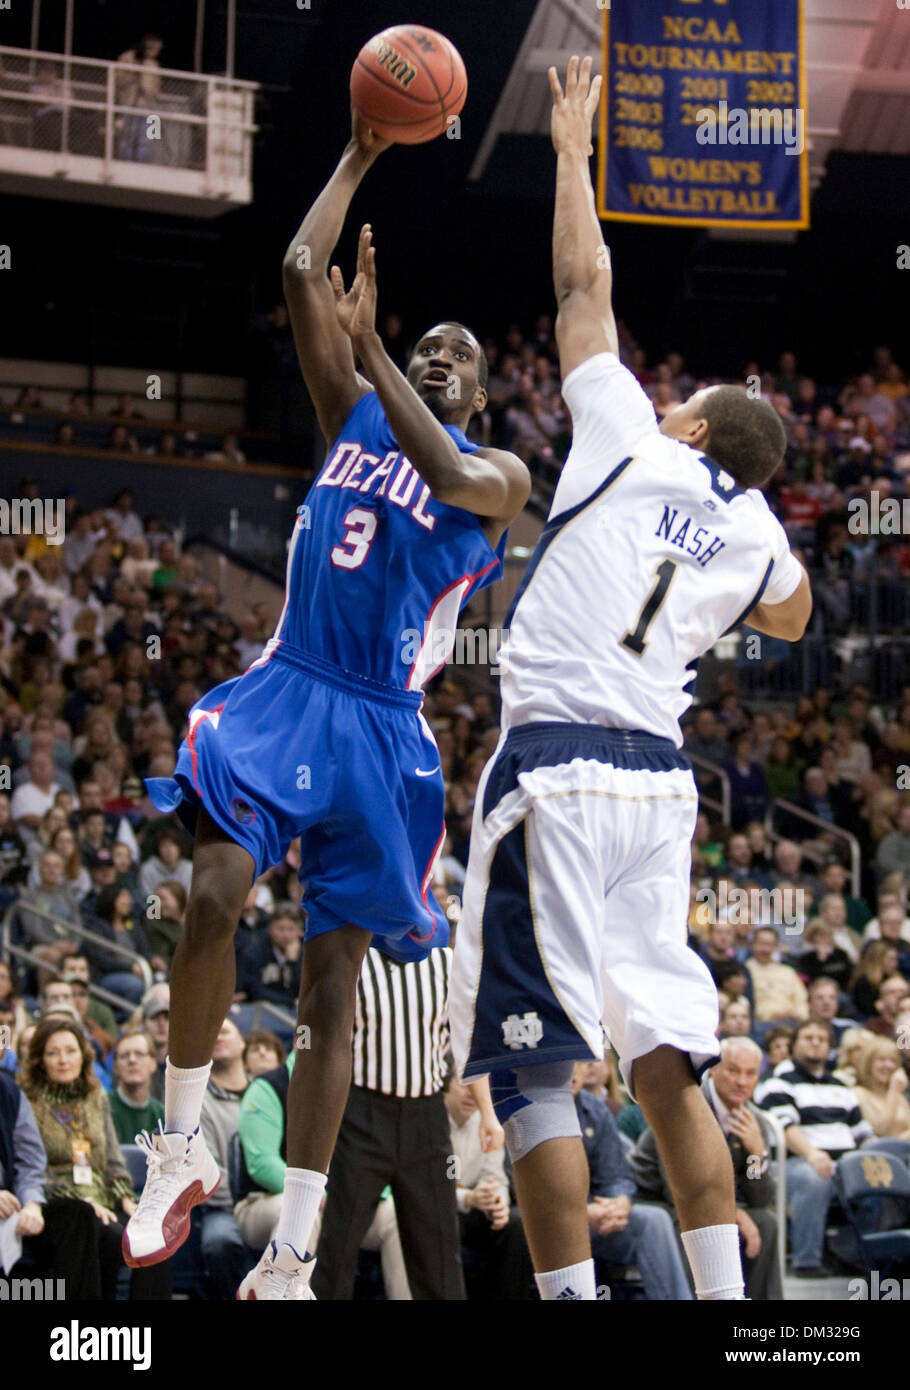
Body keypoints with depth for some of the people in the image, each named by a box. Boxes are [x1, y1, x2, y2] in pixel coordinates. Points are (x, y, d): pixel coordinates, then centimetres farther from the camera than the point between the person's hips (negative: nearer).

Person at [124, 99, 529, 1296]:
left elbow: (446, 474, -18)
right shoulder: (354, 419, 17)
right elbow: (302, 270, 9)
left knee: (330, 984, -2)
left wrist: (368, 343, -15)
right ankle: (181, 1152, -7)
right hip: (283, 690, 2)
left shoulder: (501, 473, 8)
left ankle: (293, 1255, 2)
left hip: (379, 727, -2)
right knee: (215, 896, -23)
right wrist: (362, 158, 9)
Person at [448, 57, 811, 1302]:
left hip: (557, 772, -6)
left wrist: (572, 149, 21)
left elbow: (584, 287, 10)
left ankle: (573, 1302, -10)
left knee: (532, 1062, -5)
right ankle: (726, 1302, 6)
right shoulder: (758, 533, 14)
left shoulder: (630, 446, 1)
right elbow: (791, 617, 38)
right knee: (665, 1059, 10)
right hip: (661, 780, 6)